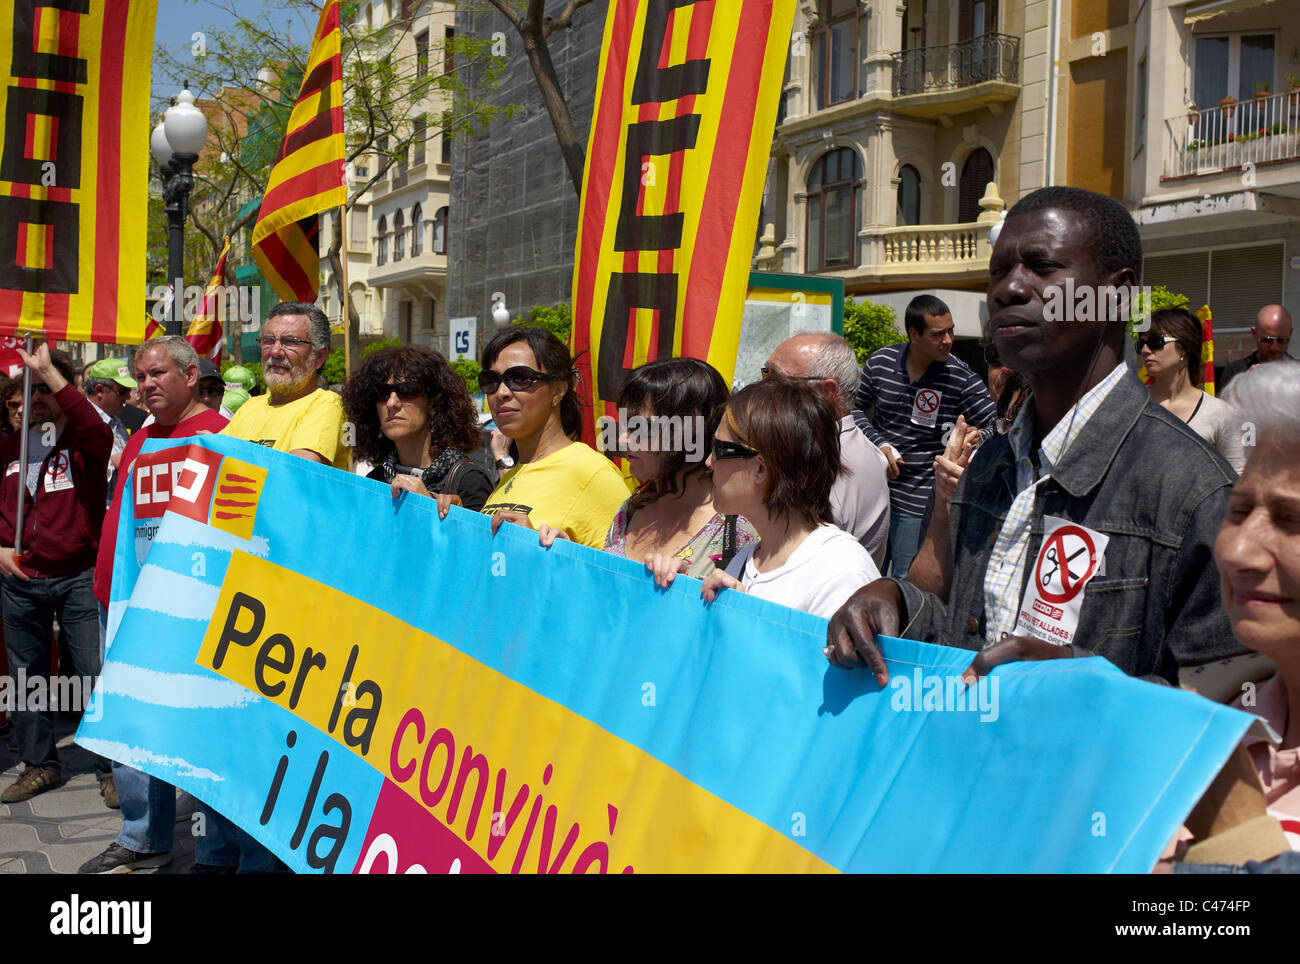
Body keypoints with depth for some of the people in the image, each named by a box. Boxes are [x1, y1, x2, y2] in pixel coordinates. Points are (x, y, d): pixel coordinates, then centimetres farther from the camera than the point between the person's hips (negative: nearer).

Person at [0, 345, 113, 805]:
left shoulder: (83, 440, -5)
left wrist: (48, 369, -29)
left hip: (78, 577, -5)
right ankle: (40, 764, 27)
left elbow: (97, 429, -31)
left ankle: (110, 768, 7)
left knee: (96, 673, -3)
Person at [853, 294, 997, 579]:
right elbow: (854, 407, 10)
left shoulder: (960, 378, -11)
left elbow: (995, 427, -8)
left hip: (918, 500, -3)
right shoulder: (880, 362, -3)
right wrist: (879, 444, -4)